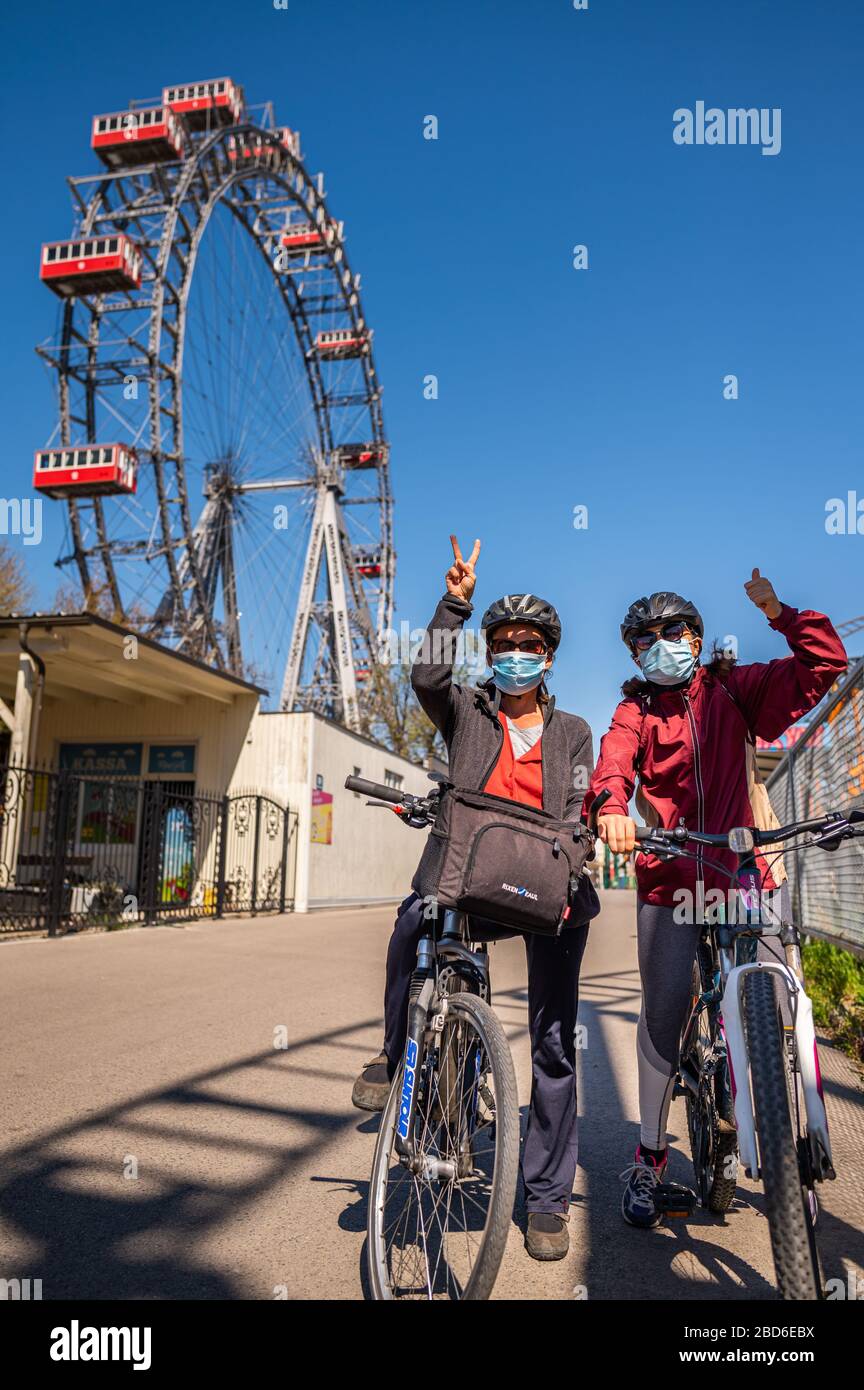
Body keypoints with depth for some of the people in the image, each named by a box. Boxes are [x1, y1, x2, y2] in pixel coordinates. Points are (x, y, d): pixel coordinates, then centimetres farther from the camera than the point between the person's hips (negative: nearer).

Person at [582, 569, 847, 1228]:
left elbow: (824, 665, 3)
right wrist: (611, 808, -32)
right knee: (662, 1014, 4)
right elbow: (614, 764, -11)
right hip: (670, 878, 0)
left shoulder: (734, 690, 10)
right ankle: (650, 1156, 22)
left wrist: (779, 612, -8)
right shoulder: (635, 713, 9)